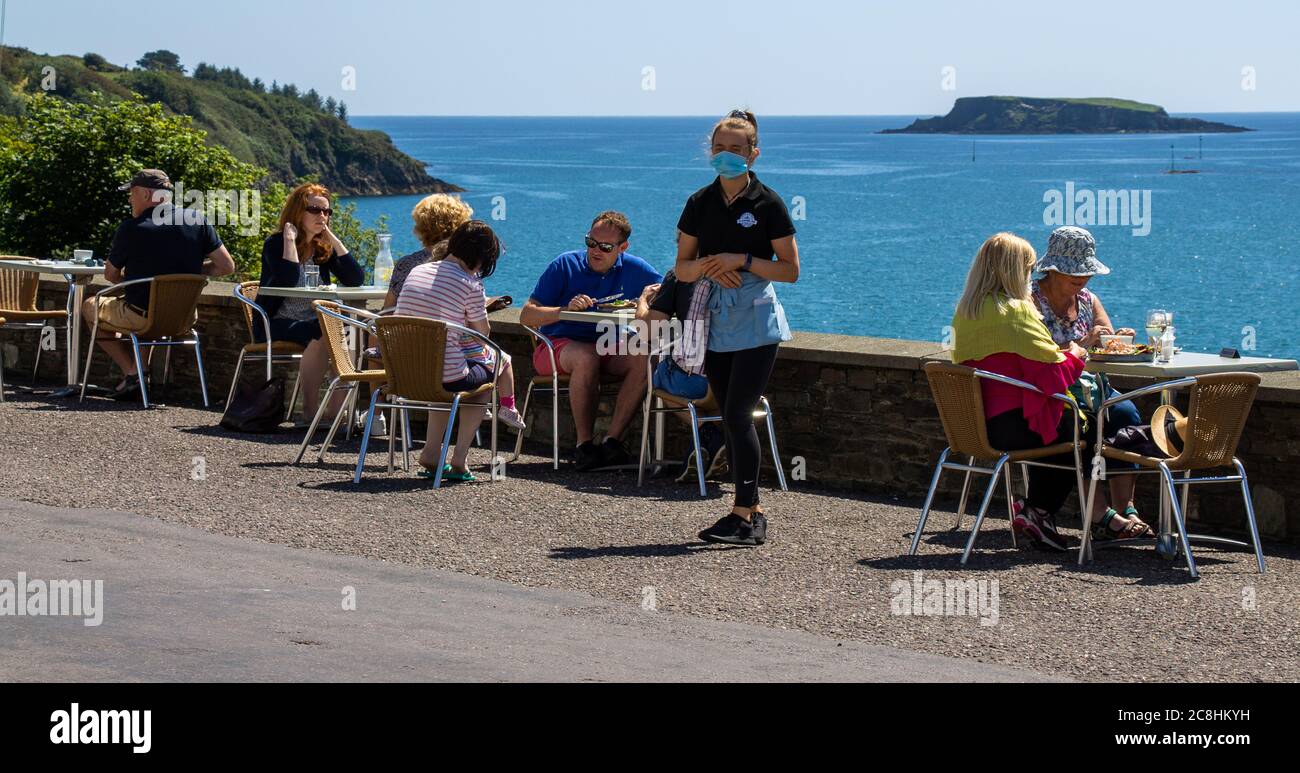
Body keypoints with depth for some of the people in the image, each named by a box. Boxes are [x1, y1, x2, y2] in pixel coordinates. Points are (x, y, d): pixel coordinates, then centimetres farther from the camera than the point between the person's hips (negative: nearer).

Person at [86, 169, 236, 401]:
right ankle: (140, 371, 28)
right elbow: (226, 266, -2)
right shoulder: (197, 221, -4)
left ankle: (131, 372, 8)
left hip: (142, 317, -5)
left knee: (91, 306, 25)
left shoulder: (131, 228, -13)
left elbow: (111, 275, 1)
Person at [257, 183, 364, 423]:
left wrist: (332, 238, -2)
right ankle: (310, 410, -26)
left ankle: (335, 411, -25)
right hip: (277, 324, -5)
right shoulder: (275, 244, -4)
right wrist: (290, 238, -16)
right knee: (322, 336, -34)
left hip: (314, 323, 5)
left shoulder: (324, 248, 12)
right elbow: (289, 280, -22)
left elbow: (356, 279, -1)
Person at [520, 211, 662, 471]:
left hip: (605, 346, 3)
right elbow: (526, 316, -9)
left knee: (643, 359, -28)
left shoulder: (633, 269, 2)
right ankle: (584, 444, -28)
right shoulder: (565, 265, -5)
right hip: (557, 346, -3)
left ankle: (612, 440, -26)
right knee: (587, 357, -38)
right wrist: (565, 310, -26)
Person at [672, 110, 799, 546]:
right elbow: (682, 269, 10)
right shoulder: (700, 203, 8)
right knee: (730, 419, 7)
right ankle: (752, 511, 13)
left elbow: (790, 270, -6)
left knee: (737, 416, -12)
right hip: (715, 321, 5)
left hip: (755, 322, -5)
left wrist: (742, 260, -18)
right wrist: (707, 266, -12)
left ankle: (743, 515, -10)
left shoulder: (768, 204, -5)